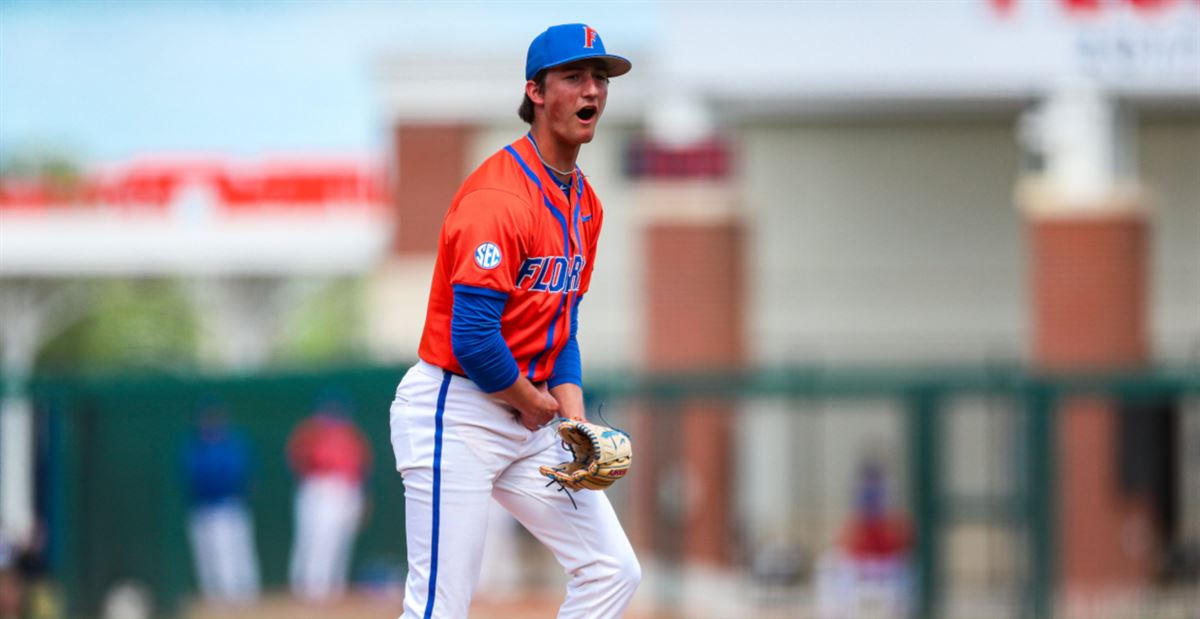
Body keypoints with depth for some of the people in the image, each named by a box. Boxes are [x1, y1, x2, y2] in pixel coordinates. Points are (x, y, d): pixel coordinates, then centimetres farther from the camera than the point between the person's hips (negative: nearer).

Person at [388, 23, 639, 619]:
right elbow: (472, 340, -24)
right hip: (454, 415, -9)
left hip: (530, 418, 9)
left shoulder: (584, 203, 11)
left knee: (613, 571, 5)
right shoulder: (499, 198, -19)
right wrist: (535, 403, -8)